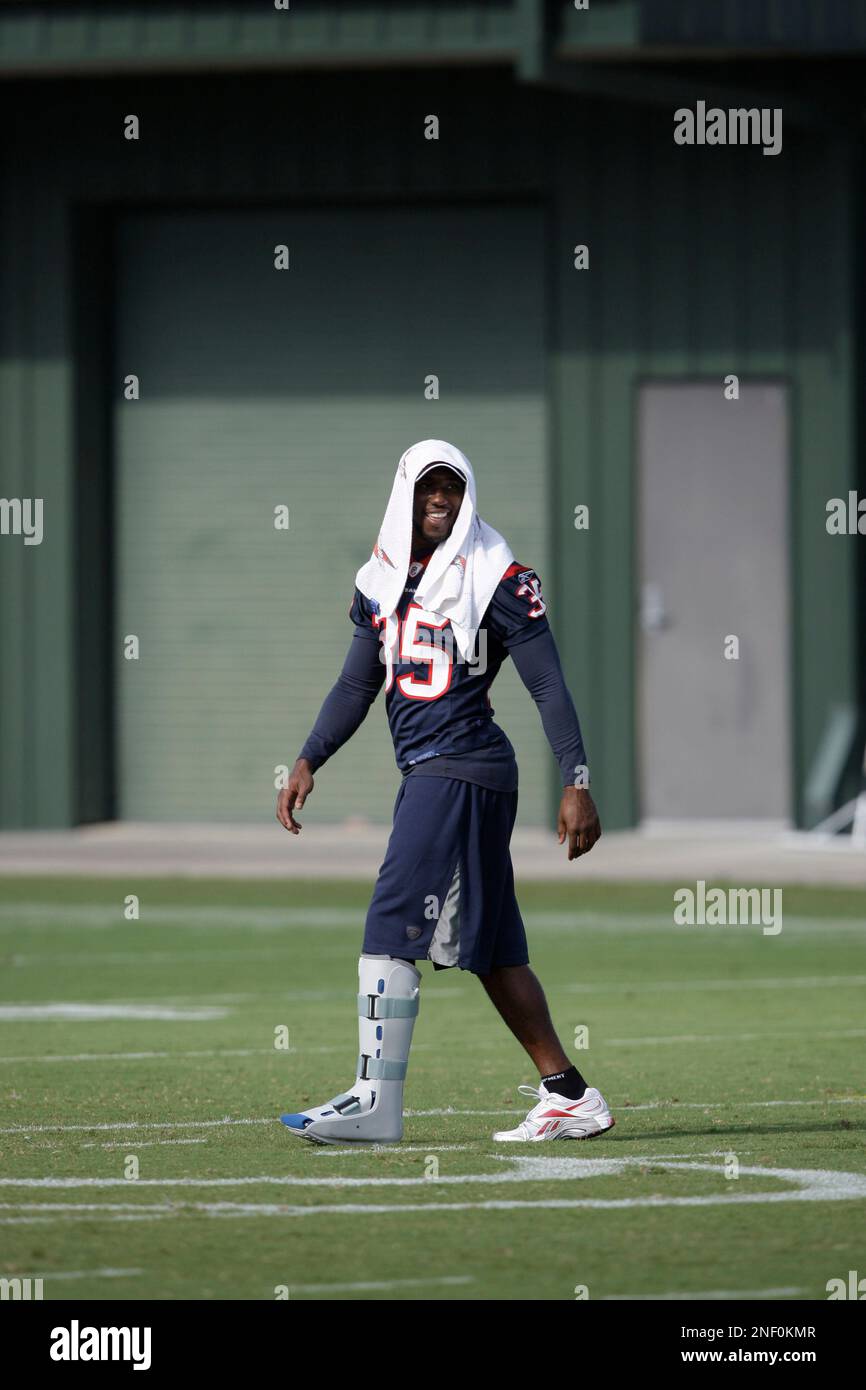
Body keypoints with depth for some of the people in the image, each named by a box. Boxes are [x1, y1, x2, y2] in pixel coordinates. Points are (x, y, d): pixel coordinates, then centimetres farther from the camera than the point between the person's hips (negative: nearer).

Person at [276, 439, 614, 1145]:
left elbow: (549, 686, -8)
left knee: (393, 926, -11)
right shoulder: (383, 579, 14)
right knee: (493, 949, 10)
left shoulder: (496, 577, -7)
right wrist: (308, 762, 11)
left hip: (462, 766, -8)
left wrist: (578, 784, -13)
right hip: (427, 771, 8)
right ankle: (570, 1096, 15)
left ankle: (377, 1099, -9)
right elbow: (358, 684, 21)